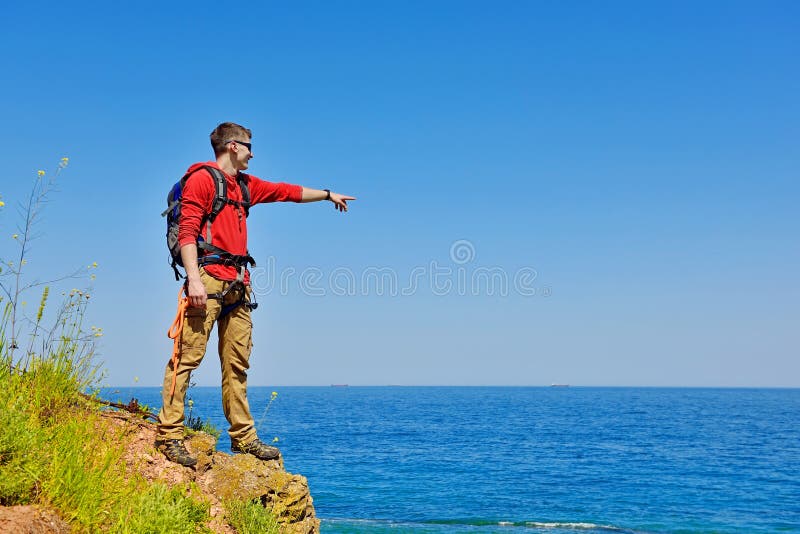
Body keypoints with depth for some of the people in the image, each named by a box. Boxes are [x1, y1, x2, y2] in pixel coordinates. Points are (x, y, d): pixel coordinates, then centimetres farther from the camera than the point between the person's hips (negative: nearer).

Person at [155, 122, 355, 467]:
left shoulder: (246, 185, 24)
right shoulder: (202, 178, 0)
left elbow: (287, 191, 36)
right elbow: (187, 230, -10)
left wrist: (327, 194, 43)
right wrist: (194, 279, -20)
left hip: (237, 283, 8)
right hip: (209, 277, -8)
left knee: (237, 363, 7)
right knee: (188, 357, -11)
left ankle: (243, 436, 11)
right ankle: (169, 435, -8)